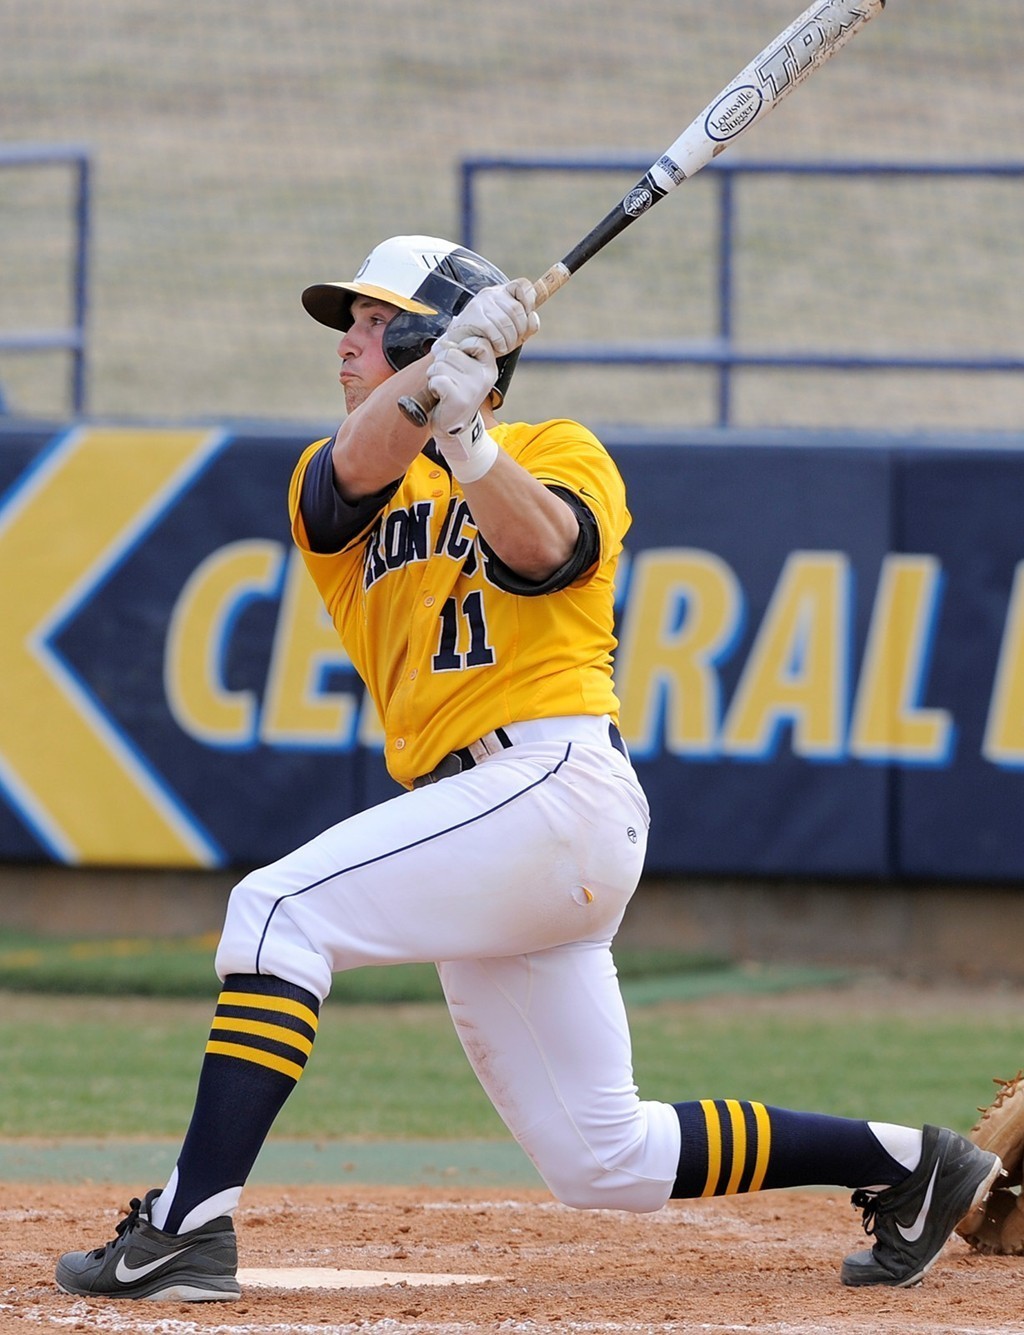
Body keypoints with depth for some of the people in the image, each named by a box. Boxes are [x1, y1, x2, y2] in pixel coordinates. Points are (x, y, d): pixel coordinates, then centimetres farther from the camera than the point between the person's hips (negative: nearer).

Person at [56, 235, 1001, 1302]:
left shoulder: (559, 452, 8)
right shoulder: (330, 485, 21)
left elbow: (542, 548, -15)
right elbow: (361, 464, -5)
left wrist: (463, 432, -30)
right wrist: (447, 367, -22)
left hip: (554, 780, -7)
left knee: (280, 908, -20)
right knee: (600, 1162, 6)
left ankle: (191, 1224, -26)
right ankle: (903, 1163, 19)